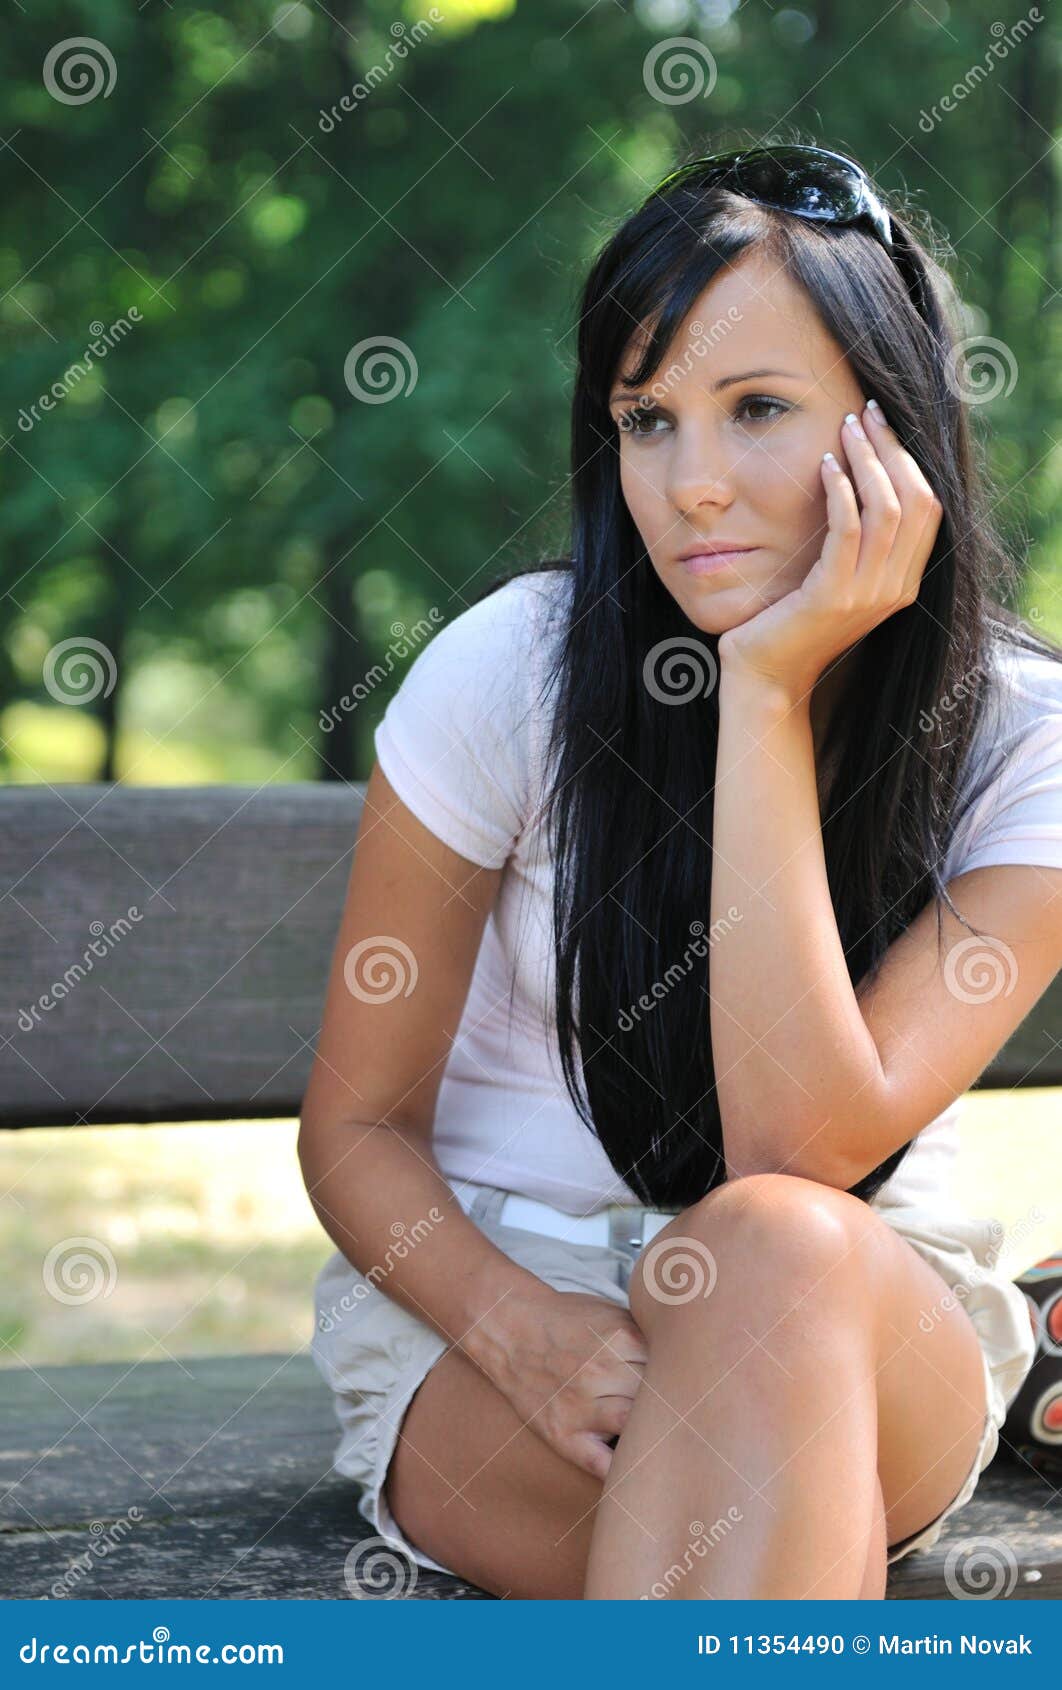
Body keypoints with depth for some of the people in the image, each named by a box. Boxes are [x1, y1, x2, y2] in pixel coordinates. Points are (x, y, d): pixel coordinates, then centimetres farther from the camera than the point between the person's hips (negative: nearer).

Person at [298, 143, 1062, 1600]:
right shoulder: (513, 669, -9)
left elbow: (800, 1155, -22)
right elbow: (356, 1123, -3)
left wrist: (768, 692, -24)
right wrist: (522, 1326, -24)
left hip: (875, 1338, 2)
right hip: (484, 1297, -1)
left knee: (775, 1260, -37)